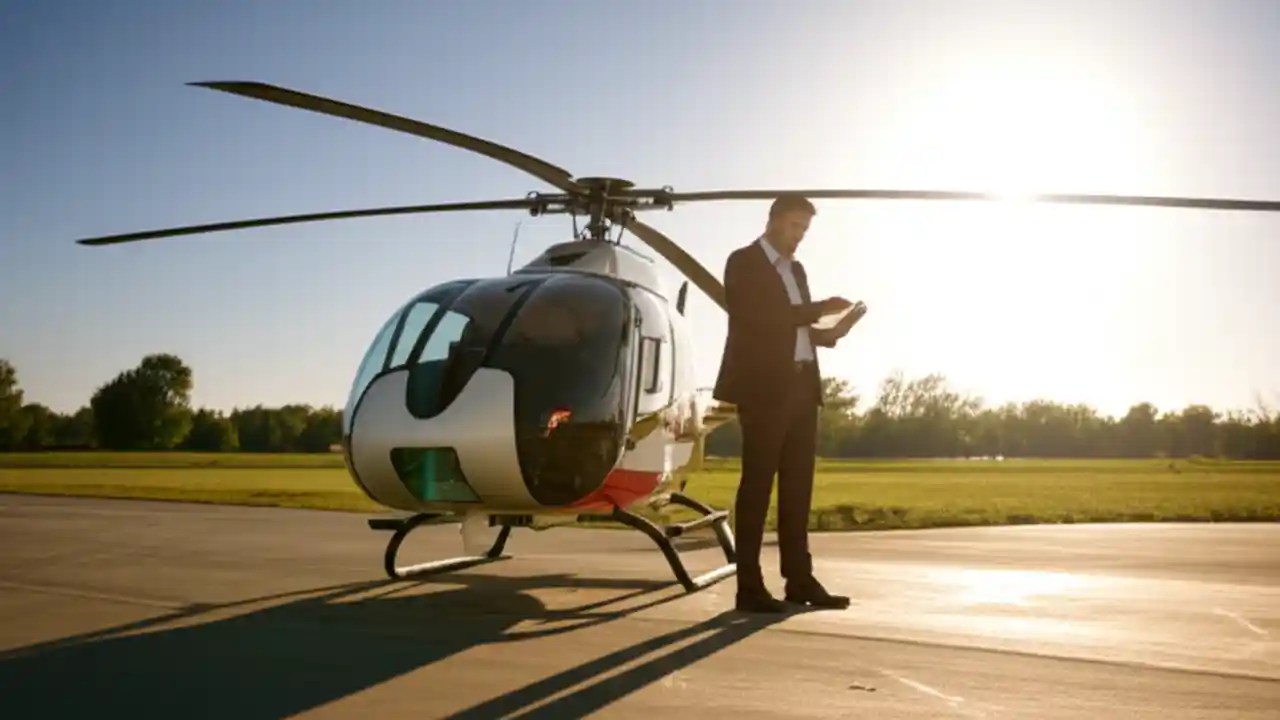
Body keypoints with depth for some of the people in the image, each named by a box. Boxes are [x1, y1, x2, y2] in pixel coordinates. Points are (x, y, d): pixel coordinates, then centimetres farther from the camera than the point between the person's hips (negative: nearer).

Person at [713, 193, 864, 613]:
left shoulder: (795, 269, 22)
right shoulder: (744, 262, -2)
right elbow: (758, 318, -15)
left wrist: (830, 333, 3)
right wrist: (818, 309, -15)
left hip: (802, 387, 8)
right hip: (764, 388, -7)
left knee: (798, 485, 7)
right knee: (758, 483, -6)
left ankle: (800, 579, 12)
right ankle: (750, 586, -2)